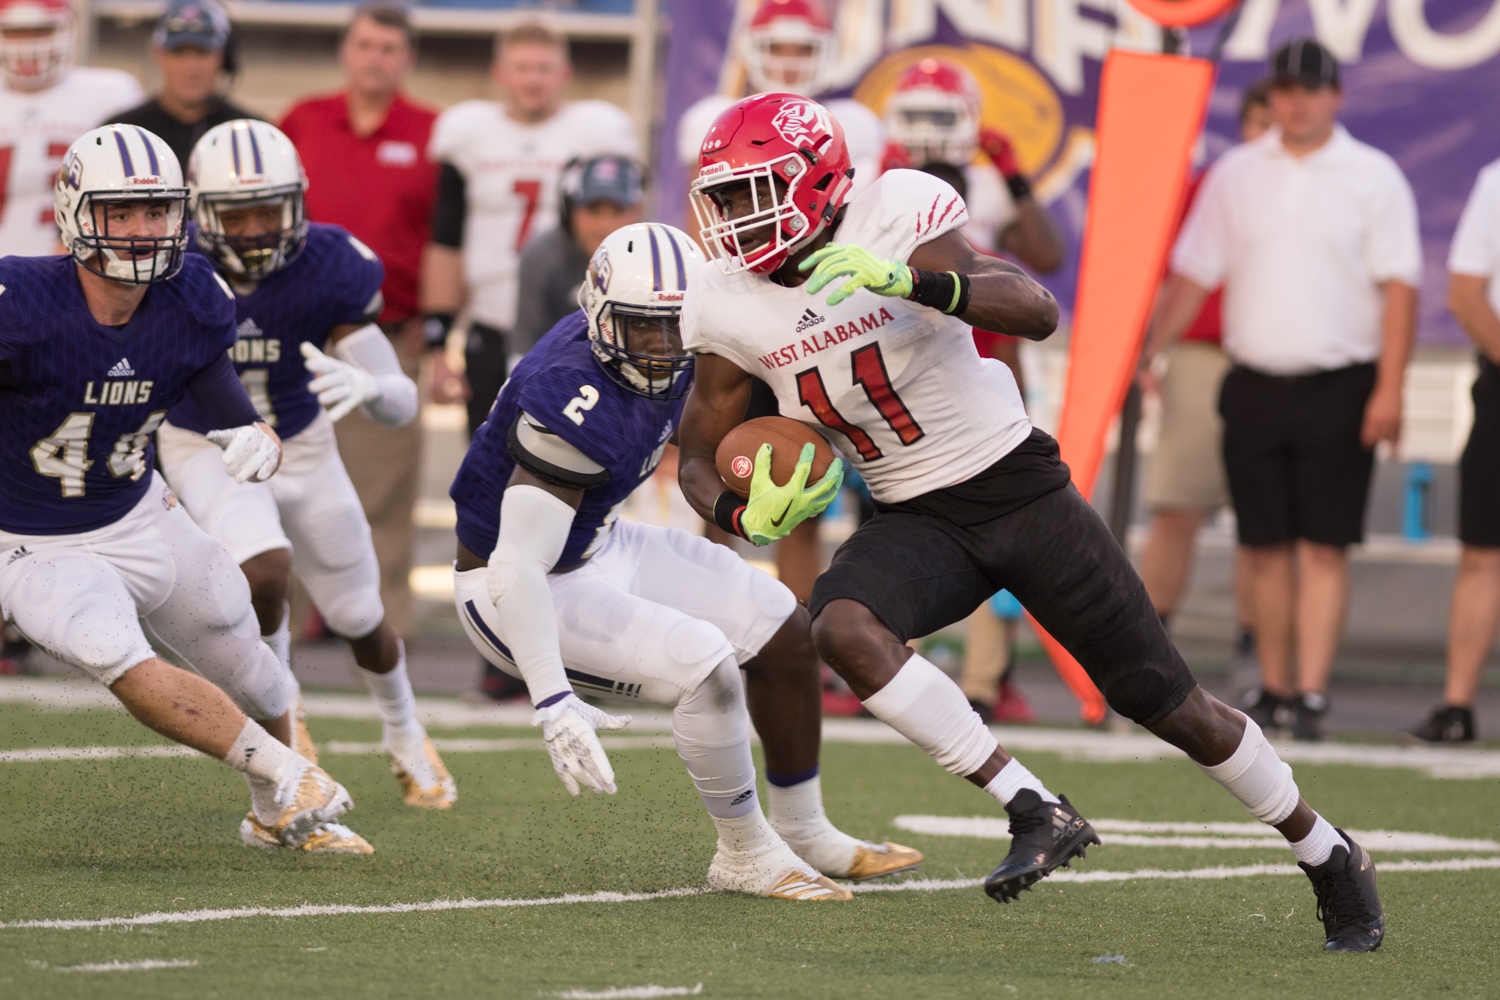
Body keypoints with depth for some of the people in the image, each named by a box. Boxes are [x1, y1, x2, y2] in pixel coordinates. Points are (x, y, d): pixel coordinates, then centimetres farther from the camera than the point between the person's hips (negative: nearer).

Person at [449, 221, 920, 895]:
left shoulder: (666, 360, -9)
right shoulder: (579, 406, -35)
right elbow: (517, 569, -37)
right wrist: (553, 702, -43)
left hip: (595, 545, 10)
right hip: (516, 593, -10)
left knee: (783, 631, 7)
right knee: (705, 667, -25)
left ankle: (804, 834, 24)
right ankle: (746, 855, -3)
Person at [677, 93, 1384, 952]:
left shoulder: (892, 225, -19)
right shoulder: (730, 307, -5)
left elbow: (1038, 312, -31)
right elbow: (702, 462, 5)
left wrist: (912, 281, -45)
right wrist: (745, 516, -18)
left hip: (1018, 490, -4)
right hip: (915, 521, 4)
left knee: (1170, 705, 0)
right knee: (842, 630, -29)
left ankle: (1331, 857, 22)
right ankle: (1038, 814, -23)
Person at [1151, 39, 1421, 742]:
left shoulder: (1373, 177, 1)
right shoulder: (1235, 175, 10)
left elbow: (1398, 287, -3)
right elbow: (1191, 276, 12)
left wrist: (1389, 390, -11)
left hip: (1339, 389, -3)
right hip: (1255, 386, 3)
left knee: (1324, 546, -6)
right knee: (1267, 545, 6)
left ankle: (1312, 694, -7)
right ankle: (1273, 687, 16)